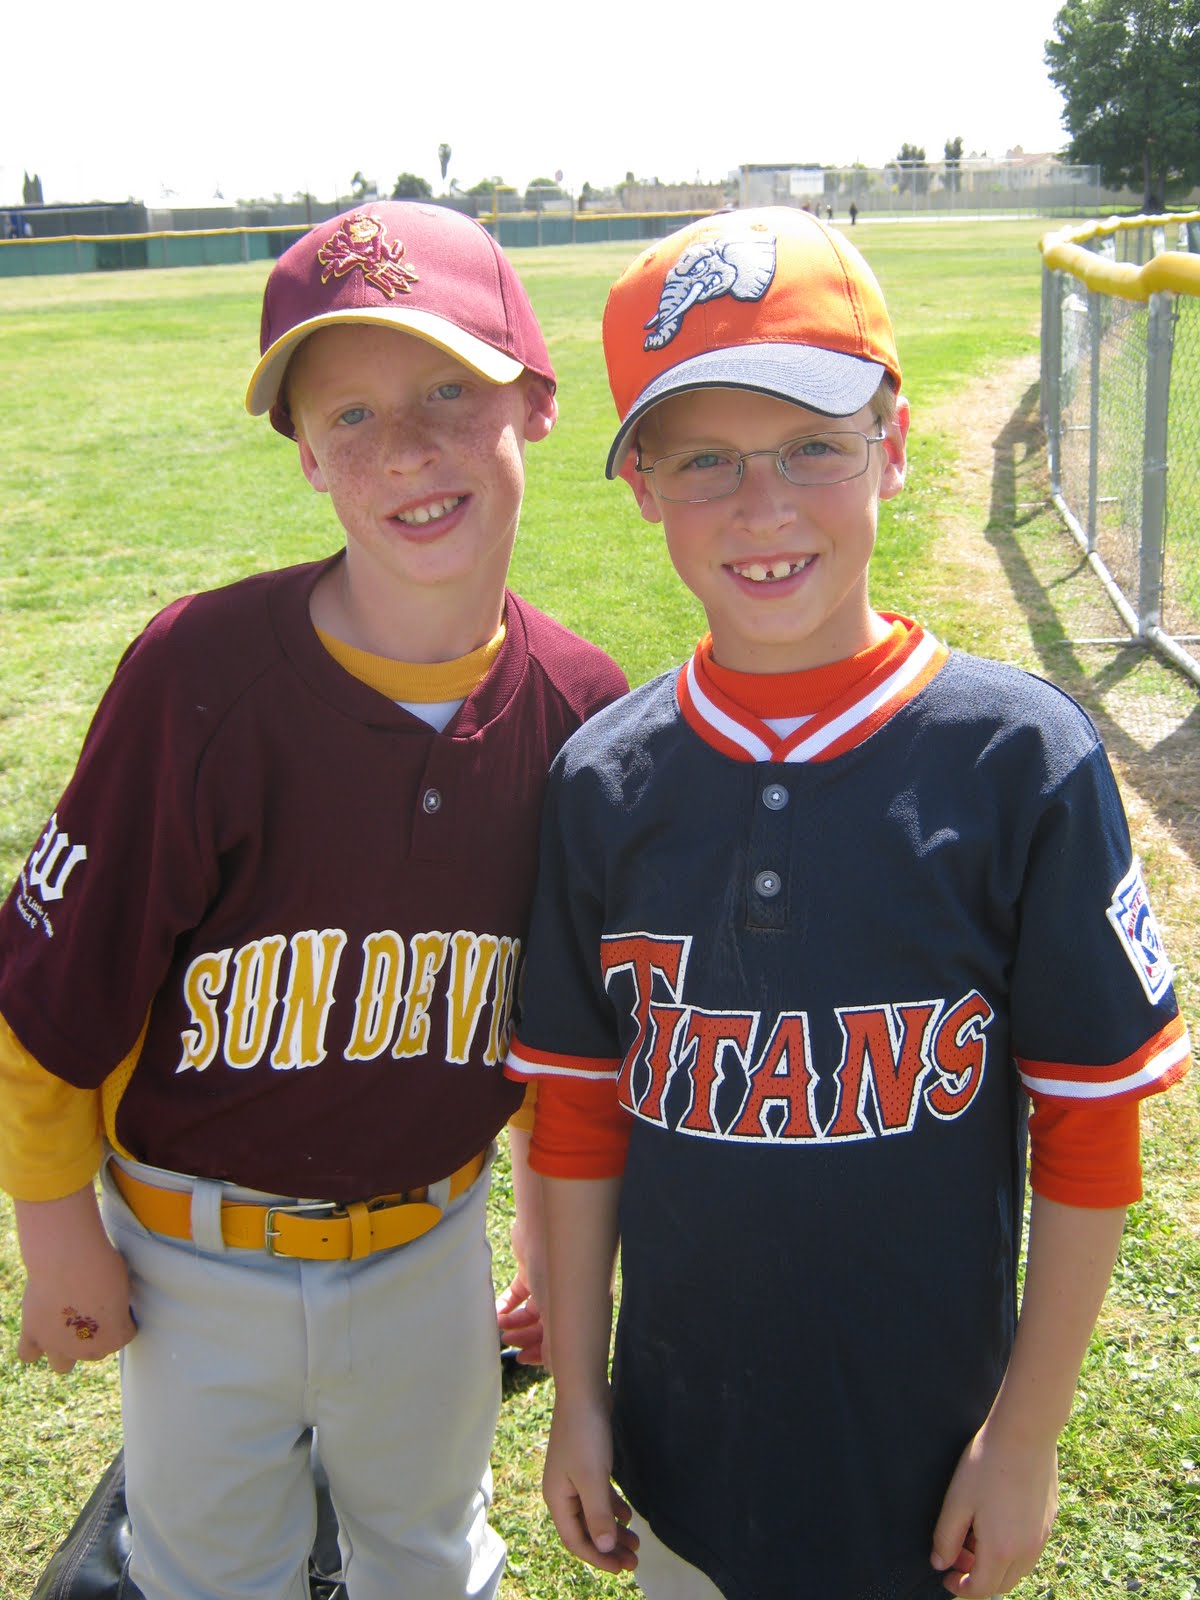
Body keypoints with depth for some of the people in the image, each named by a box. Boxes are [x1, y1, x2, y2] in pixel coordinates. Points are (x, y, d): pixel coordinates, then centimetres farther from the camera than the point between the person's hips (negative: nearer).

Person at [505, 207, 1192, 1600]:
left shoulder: (1023, 757, -16)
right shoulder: (603, 780, -7)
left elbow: (1088, 1126, -10)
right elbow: (577, 1108, 0)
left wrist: (1028, 1433, -6)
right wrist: (576, 1391, 5)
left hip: (922, 1459, -2)